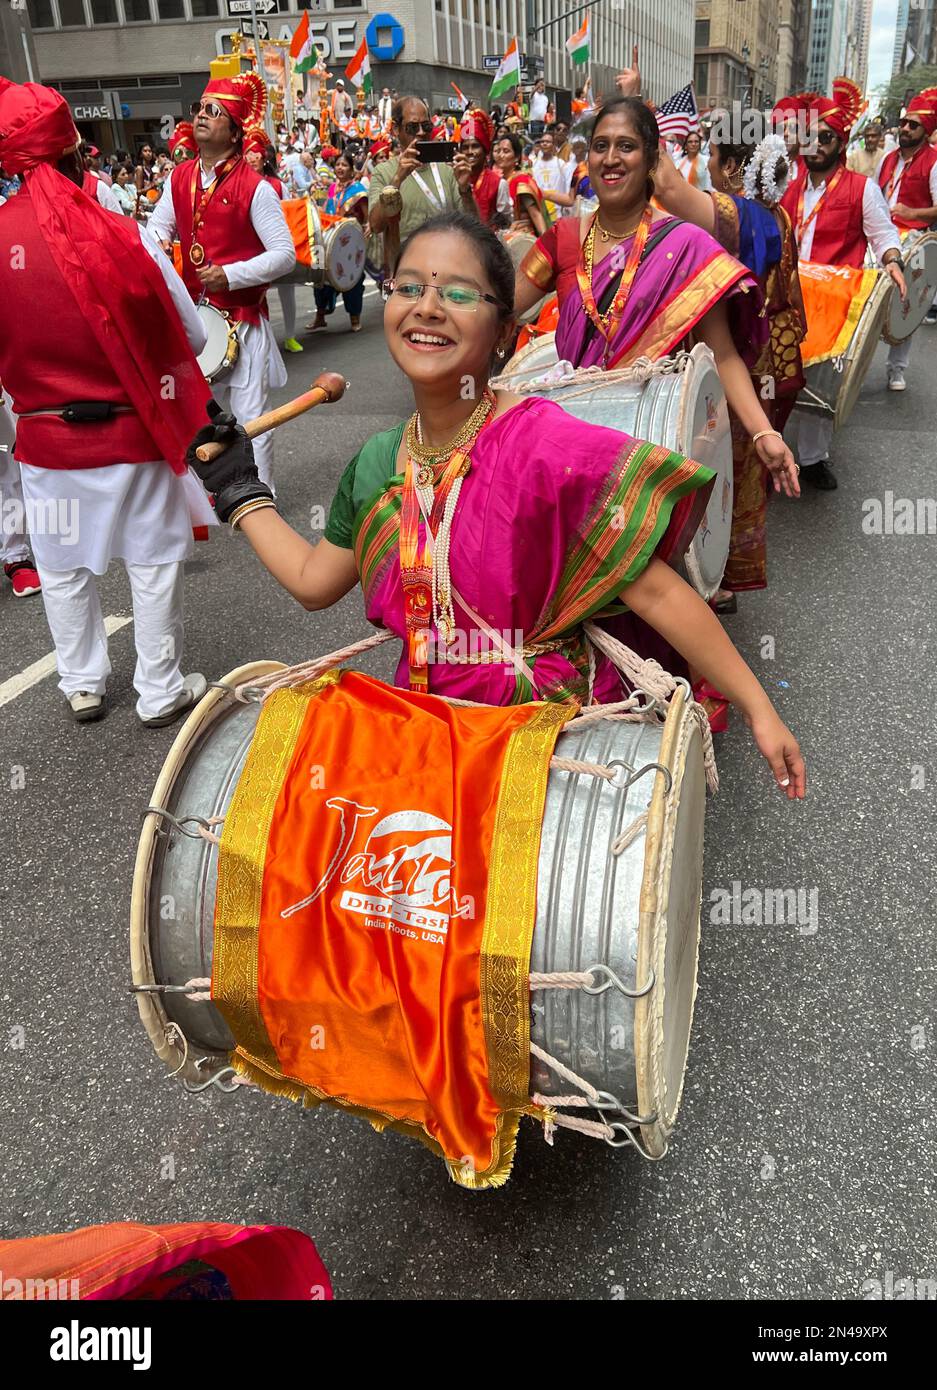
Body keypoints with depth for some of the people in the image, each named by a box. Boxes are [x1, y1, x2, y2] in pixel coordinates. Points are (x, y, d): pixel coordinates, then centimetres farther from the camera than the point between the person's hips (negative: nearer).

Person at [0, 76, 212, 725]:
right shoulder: (120, 235, -15)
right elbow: (191, 337, -7)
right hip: (131, 431, -2)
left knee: (65, 567, 18)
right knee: (154, 562, 12)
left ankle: (83, 685, 32)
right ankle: (161, 691, 22)